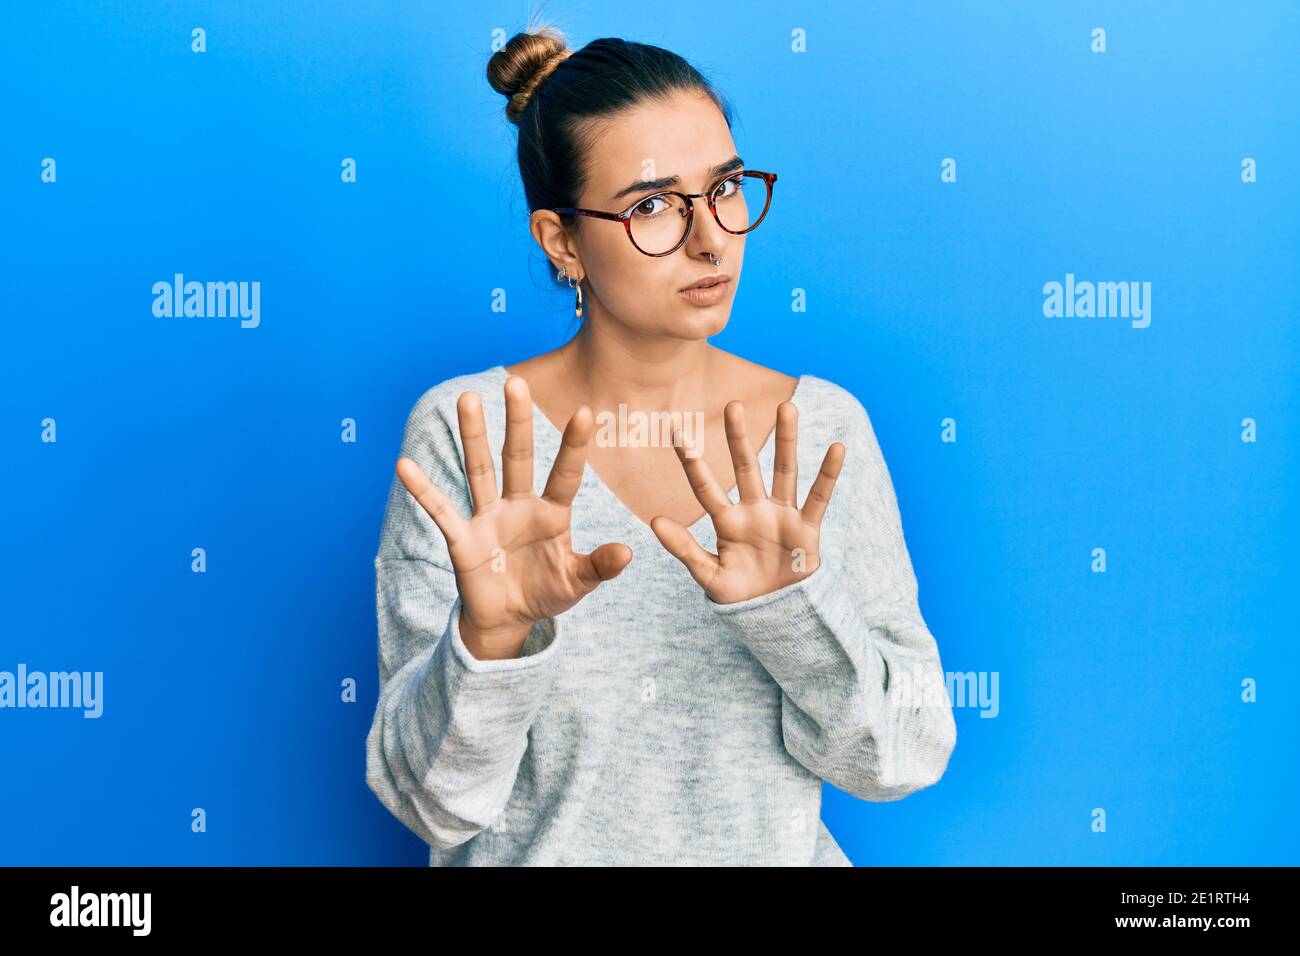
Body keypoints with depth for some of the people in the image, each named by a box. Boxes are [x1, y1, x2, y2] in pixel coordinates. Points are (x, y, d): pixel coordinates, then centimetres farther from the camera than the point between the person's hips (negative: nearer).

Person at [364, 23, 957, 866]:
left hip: (781, 852, 2)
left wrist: (793, 608, -22)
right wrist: (490, 638, -29)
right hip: (533, 854, -1)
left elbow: (903, 759, -6)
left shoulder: (822, 429, -4)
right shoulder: (465, 432, -10)